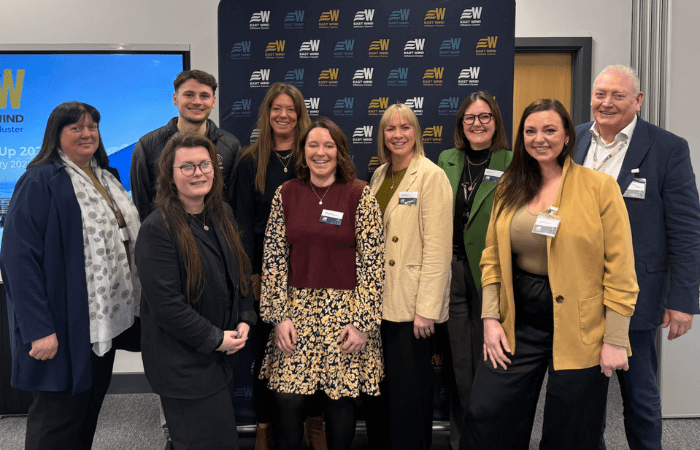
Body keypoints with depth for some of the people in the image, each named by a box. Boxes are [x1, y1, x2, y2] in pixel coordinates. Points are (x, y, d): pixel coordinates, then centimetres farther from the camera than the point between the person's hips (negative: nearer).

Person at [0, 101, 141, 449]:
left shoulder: (107, 178, 13)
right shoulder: (40, 182, -12)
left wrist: (130, 308, 12)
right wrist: (38, 329, -24)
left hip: (108, 321, 8)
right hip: (65, 329, -7)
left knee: (90, 410, 19)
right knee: (58, 422, 5)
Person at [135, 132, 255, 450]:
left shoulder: (222, 214, 7)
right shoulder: (158, 229, -18)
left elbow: (240, 271, 16)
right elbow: (165, 303, -21)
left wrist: (244, 319, 2)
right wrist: (215, 339, -15)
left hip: (222, 355, 8)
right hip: (184, 363, -7)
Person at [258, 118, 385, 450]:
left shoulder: (360, 195, -2)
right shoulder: (286, 194, 5)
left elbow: (373, 261, -5)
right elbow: (274, 257, 4)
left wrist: (363, 322, -8)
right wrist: (278, 315, -2)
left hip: (346, 310, -1)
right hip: (297, 309, 2)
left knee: (341, 400, 8)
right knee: (288, 401, 1)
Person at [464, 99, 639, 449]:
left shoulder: (600, 187, -5)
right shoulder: (509, 188, 6)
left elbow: (620, 268, -7)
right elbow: (492, 258, 7)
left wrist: (615, 339, -10)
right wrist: (490, 318, -1)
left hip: (579, 327, -3)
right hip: (517, 325, 3)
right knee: (486, 422, 5)